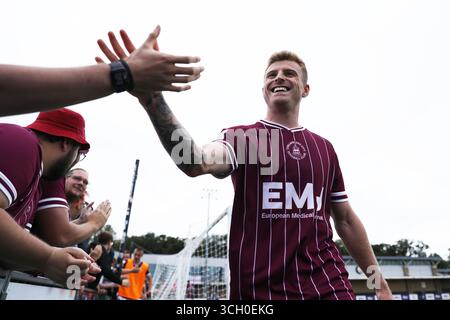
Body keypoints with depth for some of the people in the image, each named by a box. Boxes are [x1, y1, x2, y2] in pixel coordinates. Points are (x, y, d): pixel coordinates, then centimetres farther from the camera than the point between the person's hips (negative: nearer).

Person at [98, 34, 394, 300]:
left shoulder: (324, 148, 9)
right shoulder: (241, 137, -3)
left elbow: (345, 218, 13)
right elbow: (196, 162, -25)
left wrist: (379, 280, 15)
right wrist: (153, 100, -39)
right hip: (259, 288, -2)